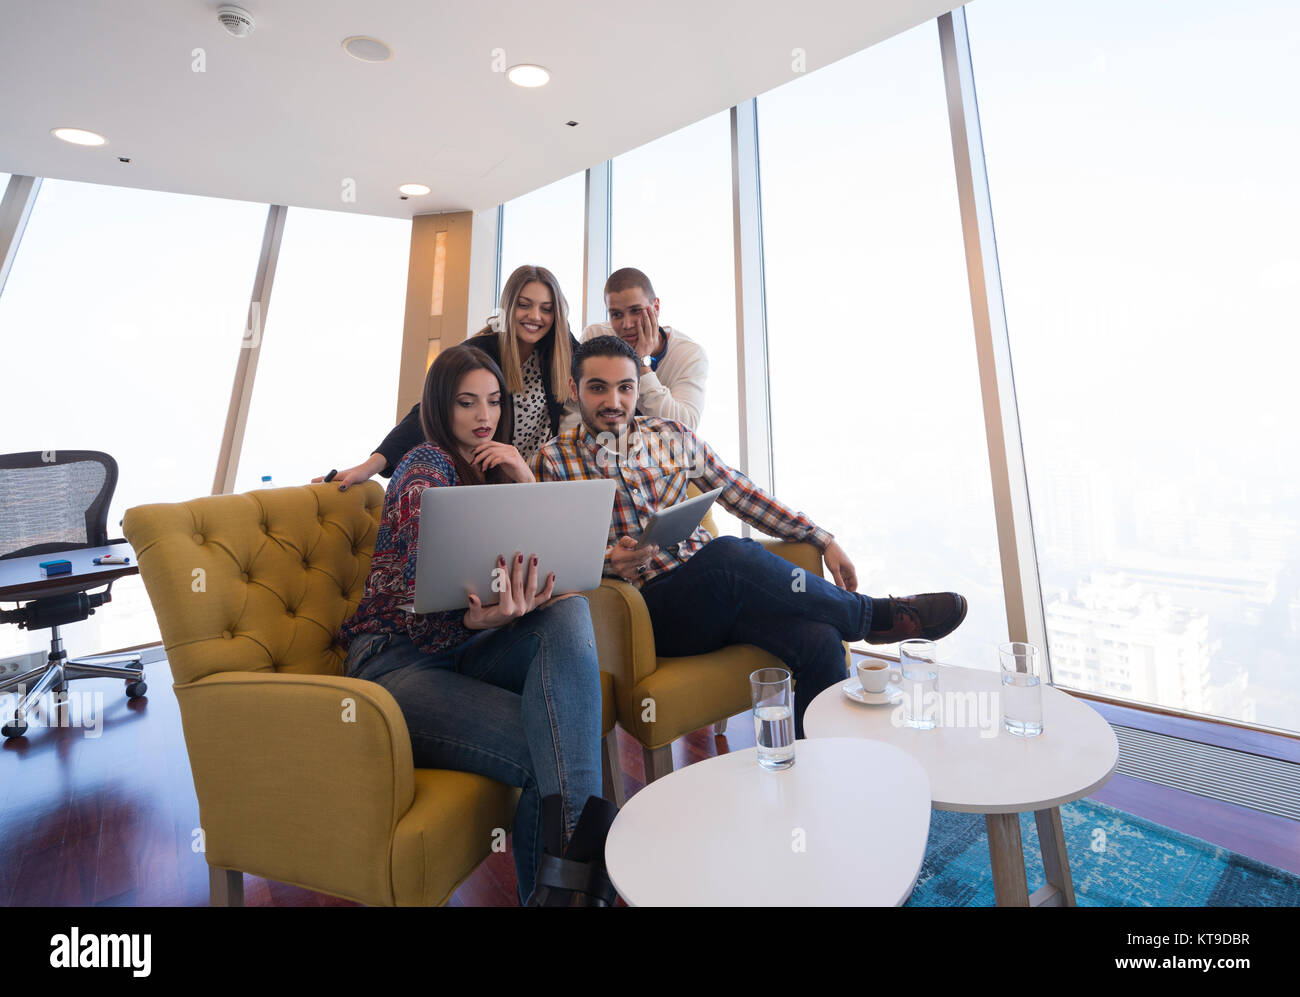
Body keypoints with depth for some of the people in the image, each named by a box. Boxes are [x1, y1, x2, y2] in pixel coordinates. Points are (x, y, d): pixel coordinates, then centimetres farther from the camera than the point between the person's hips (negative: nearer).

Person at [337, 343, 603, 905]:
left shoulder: (489, 469, 17)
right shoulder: (426, 467, -6)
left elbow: (542, 560, 11)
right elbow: (420, 611, -14)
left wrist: (525, 481, -2)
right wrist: (479, 617, -38)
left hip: (459, 647, 6)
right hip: (396, 662, -6)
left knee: (570, 611, -28)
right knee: (545, 748, -31)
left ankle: (576, 856, -34)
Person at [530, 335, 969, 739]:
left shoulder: (670, 436, 12)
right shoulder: (553, 460, 5)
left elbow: (743, 494, 13)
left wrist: (822, 539, 7)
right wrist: (608, 561, -19)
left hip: (714, 590, 4)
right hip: (650, 609, -3)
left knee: (819, 641, -25)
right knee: (728, 552, -33)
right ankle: (872, 615, -10)